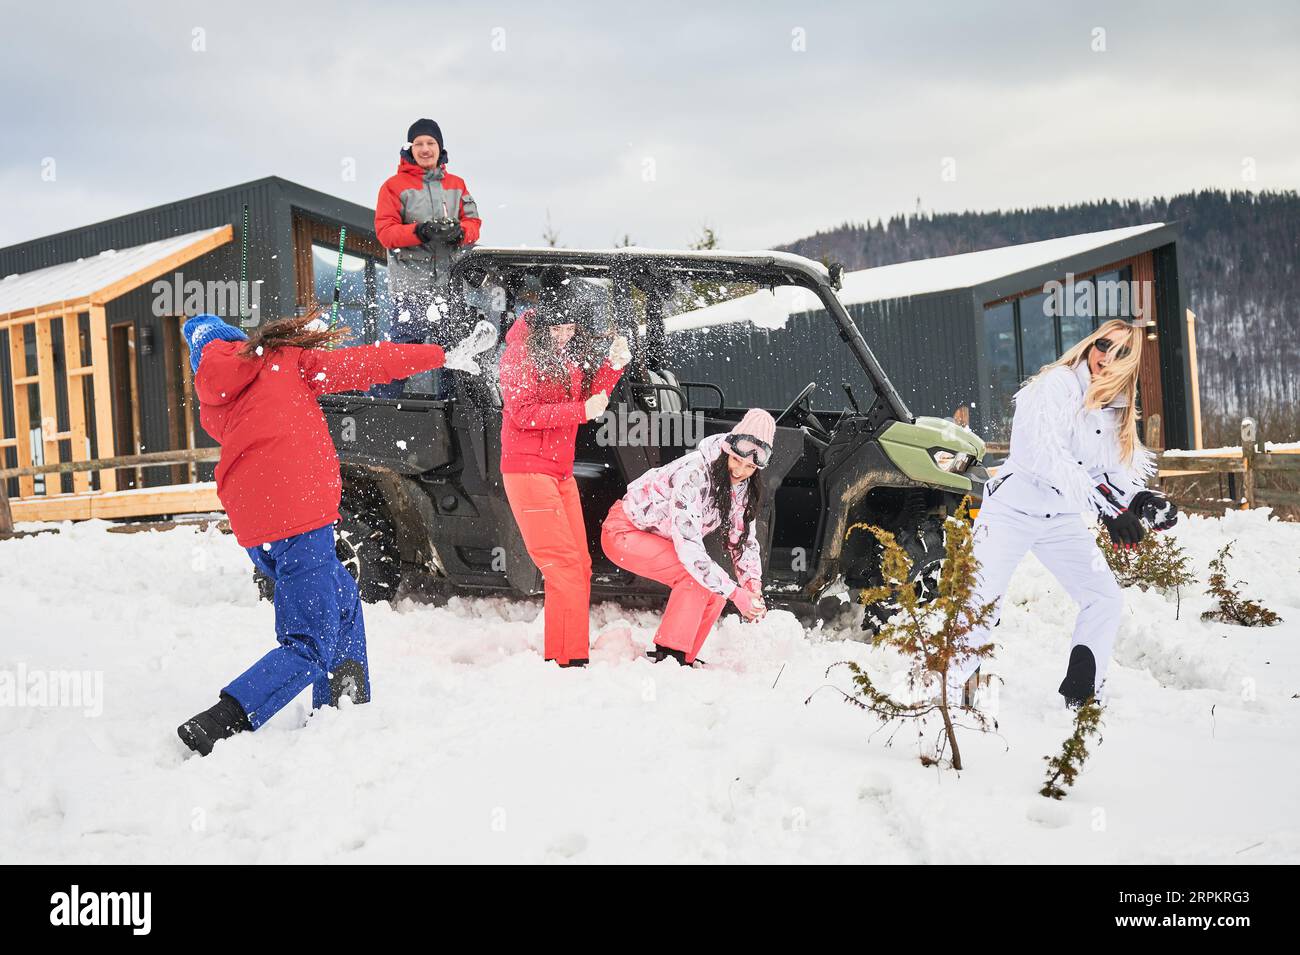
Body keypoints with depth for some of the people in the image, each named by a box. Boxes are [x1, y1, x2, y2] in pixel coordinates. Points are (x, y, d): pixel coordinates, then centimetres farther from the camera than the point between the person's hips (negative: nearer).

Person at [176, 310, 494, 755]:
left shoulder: (211, 406, 17)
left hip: (251, 527, 6)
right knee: (310, 648, -5)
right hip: (300, 517, -6)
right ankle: (216, 726, -20)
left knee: (342, 597, 27)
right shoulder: (283, 360, 6)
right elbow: (364, 365, 5)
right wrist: (443, 356, 11)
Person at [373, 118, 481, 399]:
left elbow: (473, 222, 9)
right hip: (410, 281, -5)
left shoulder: (456, 185, 15)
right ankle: (380, 400, -9)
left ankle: (448, 398, 23)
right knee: (404, 343, -13)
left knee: (452, 344, 11)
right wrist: (419, 232, -24)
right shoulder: (394, 185, 2)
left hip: (450, 281, 5)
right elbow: (385, 231, -7)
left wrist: (459, 231, -15)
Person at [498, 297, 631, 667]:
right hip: (527, 469, -9)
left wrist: (613, 365, 3)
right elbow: (523, 413, -17)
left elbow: (587, 398, 17)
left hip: (561, 472, 9)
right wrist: (582, 411, -21)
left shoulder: (566, 358, 15)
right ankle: (570, 658, -15)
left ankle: (562, 656, 13)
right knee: (564, 564, -14)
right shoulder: (520, 354, -9)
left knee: (579, 566, 8)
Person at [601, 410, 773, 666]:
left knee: (714, 590, -5)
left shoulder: (743, 485, -8)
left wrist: (753, 583, -19)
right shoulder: (693, 474, -35)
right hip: (624, 532, -9)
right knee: (695, 575, -26)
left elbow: (743, 538, -1)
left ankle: (684, 660, 9)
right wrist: (735, 593, -40)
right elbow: (689, 548, -39)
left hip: (658, 536, 9)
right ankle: (668, 656, -19)